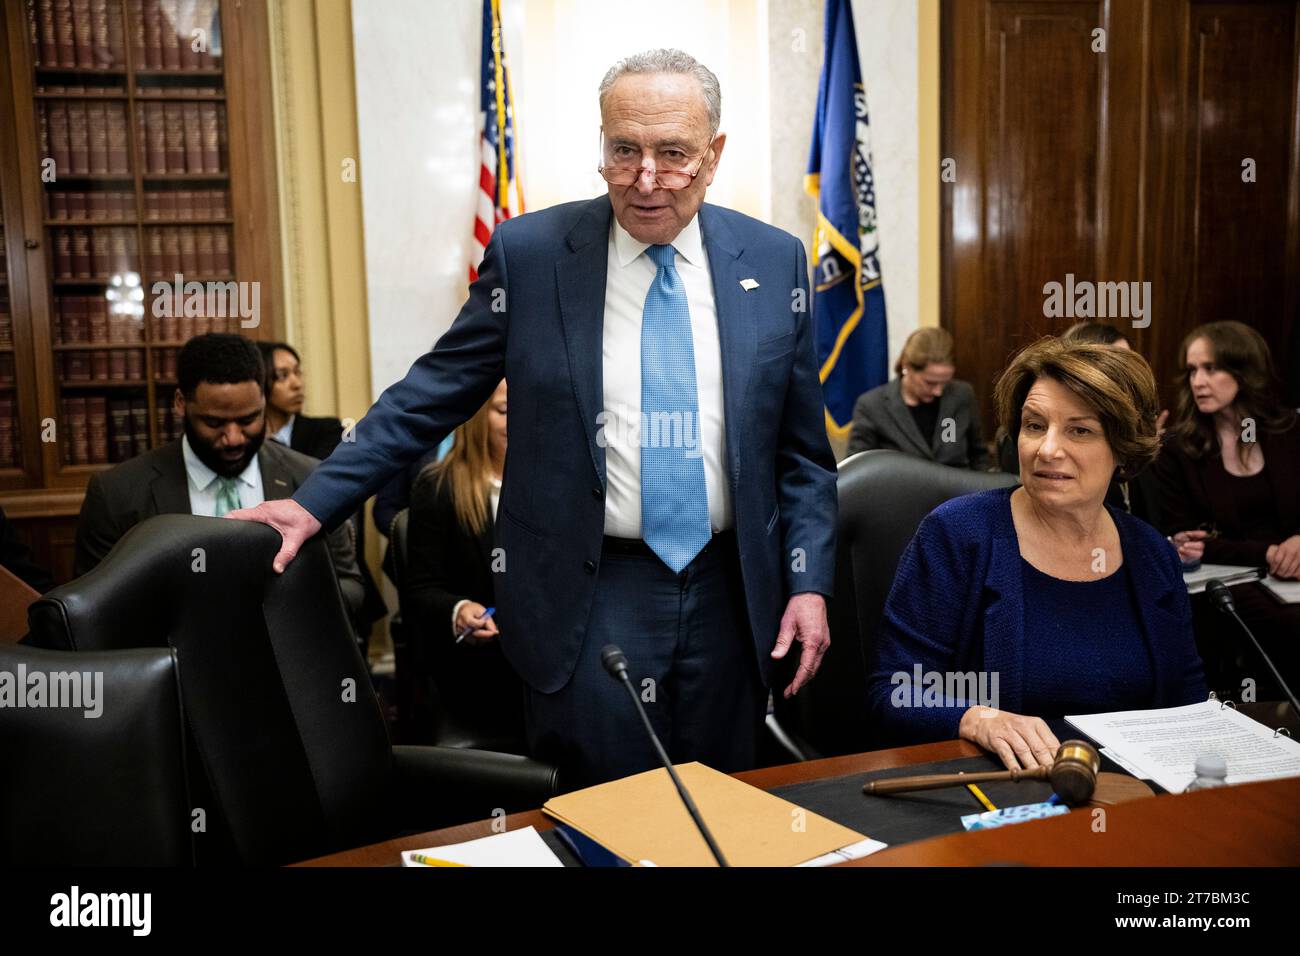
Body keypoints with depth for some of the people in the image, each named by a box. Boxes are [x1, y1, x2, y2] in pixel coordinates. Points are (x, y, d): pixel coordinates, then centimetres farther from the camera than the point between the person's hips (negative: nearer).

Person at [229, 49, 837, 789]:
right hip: (589, 597, -2)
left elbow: (802, 449, 5)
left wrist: (810, 583, -1)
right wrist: (318, 502, -3)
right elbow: (435, 394, 1)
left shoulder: (776, 262, 1)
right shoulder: (530, 253, -5)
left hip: (730, 594, 2)